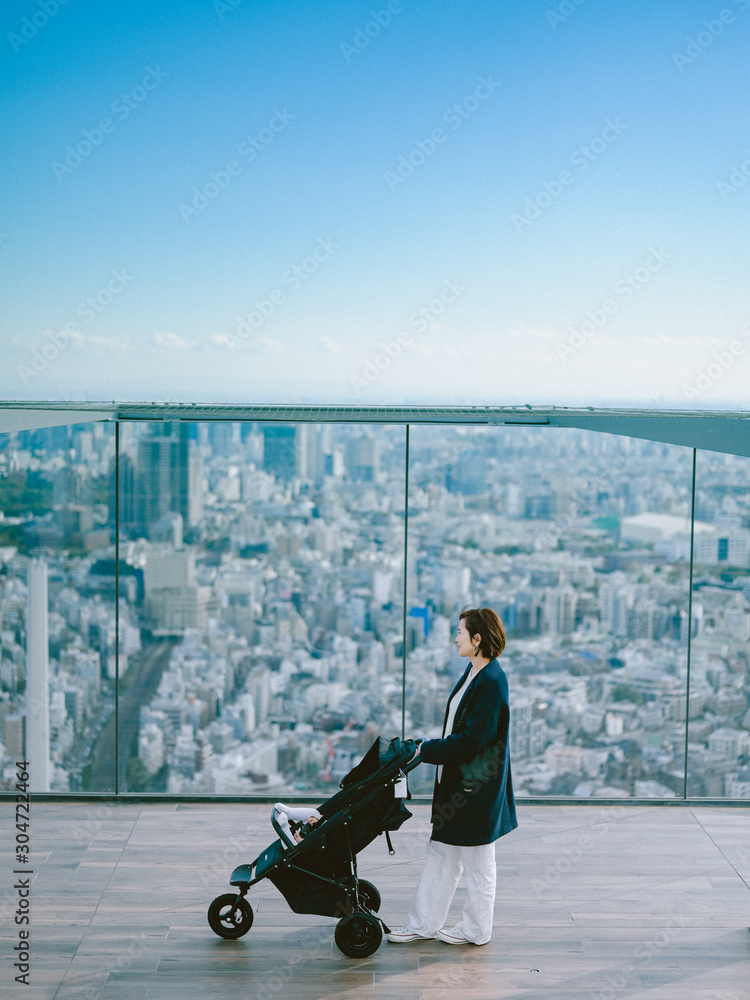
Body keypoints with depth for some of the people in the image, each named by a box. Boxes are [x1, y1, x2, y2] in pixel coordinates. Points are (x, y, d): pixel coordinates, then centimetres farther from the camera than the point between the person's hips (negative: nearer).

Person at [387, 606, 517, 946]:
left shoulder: (492, 681, -22)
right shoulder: (473, 672, 8)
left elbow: (472, 740, -24)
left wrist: (427, 749, -18)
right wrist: (429, 748, 10)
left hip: (477, 785, -10)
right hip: (456, 779, 10)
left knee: (477, 861, 7)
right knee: (441, 851, 15)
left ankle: (476, 929, 23)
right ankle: (423, 923, 25)